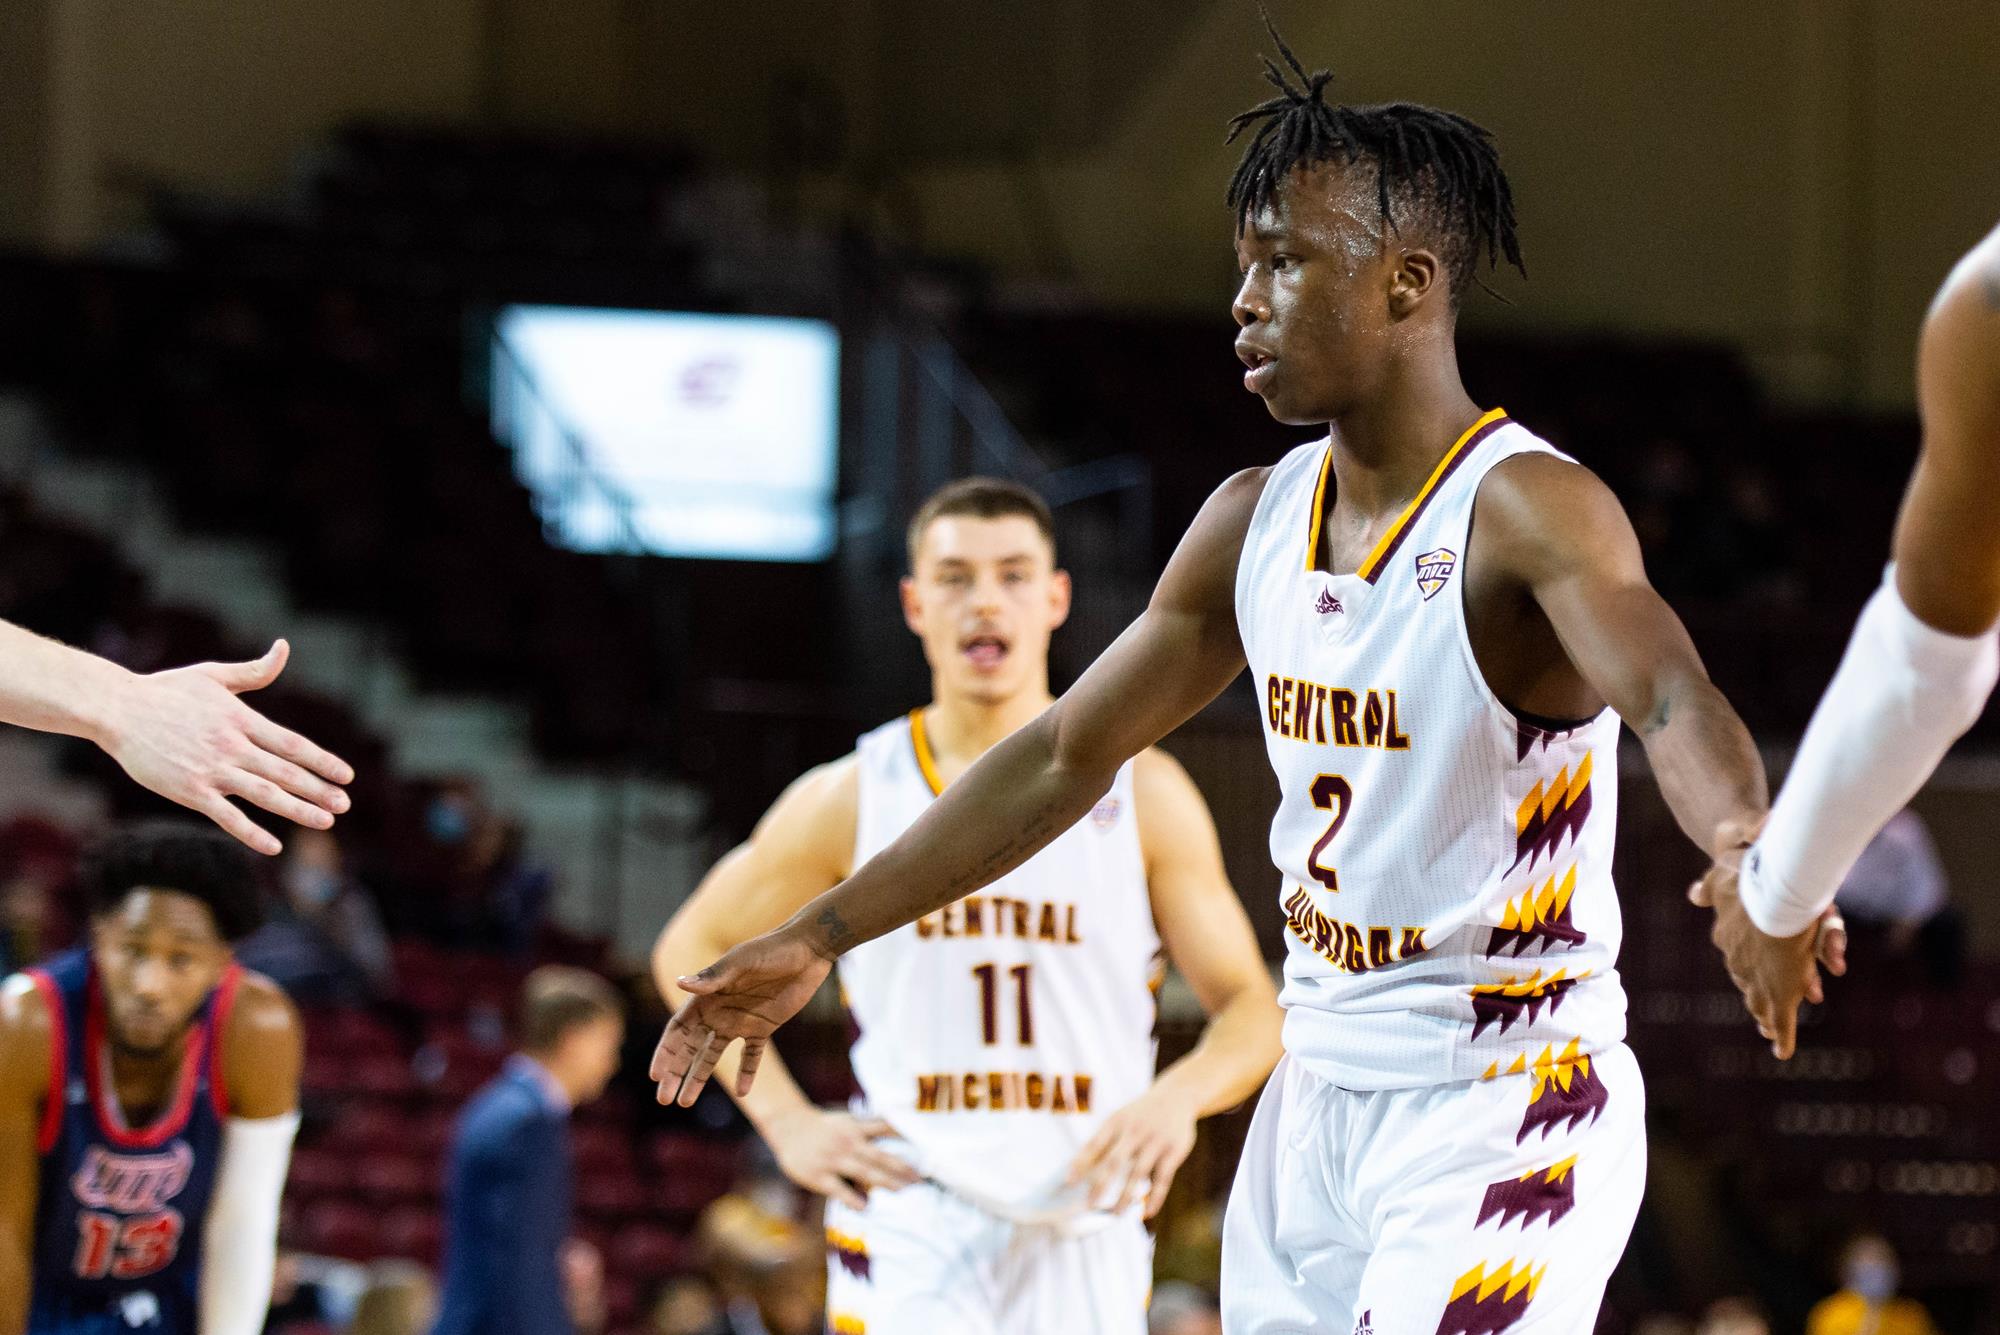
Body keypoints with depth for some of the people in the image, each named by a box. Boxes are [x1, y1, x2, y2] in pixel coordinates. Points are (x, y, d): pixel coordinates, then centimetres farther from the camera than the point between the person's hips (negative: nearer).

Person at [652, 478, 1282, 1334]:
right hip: (910, 1225, -2)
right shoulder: (851, 800, 5)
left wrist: (1181, 1095, -15)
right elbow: (692, 952, 17)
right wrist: (786, 1122, 4)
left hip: (1085, 1237, 2)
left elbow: (1253, 1013, 7)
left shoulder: (1142, 796, 5)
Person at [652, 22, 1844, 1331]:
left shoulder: (1526, 509, -17)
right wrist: (818, 937, 17)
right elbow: (1066, 755, 16)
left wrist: (1748, 866, -58)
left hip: (1503, 1111, -8)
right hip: (1320, 1106, 8)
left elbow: (1672, 698, -35)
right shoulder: (1254, 521, 7)